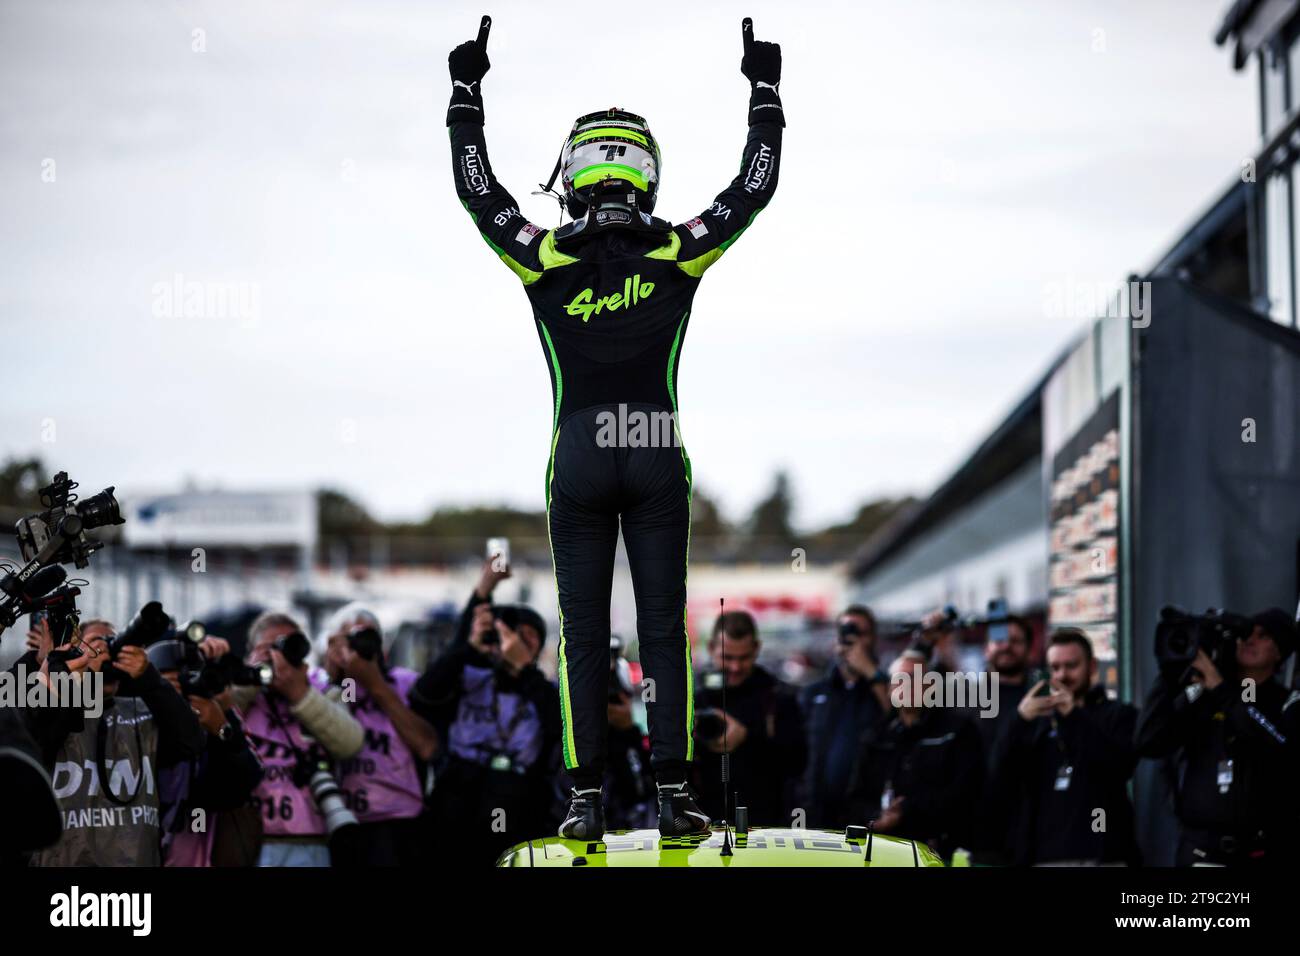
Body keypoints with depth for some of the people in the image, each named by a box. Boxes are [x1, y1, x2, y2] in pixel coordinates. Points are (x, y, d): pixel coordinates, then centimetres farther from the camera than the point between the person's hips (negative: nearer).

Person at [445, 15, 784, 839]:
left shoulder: (547, 259, -4)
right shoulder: (678, 254, -3)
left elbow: (476, 187, 9)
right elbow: (756, 187, 8)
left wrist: (466, 91, 18)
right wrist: (765, 89, 17)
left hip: (578, 459, 0)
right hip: (658, 458, 0)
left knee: (583, 635, 4)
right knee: (664, 629, 4)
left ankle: (587, 801, 2)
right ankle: (674, 795, 1)